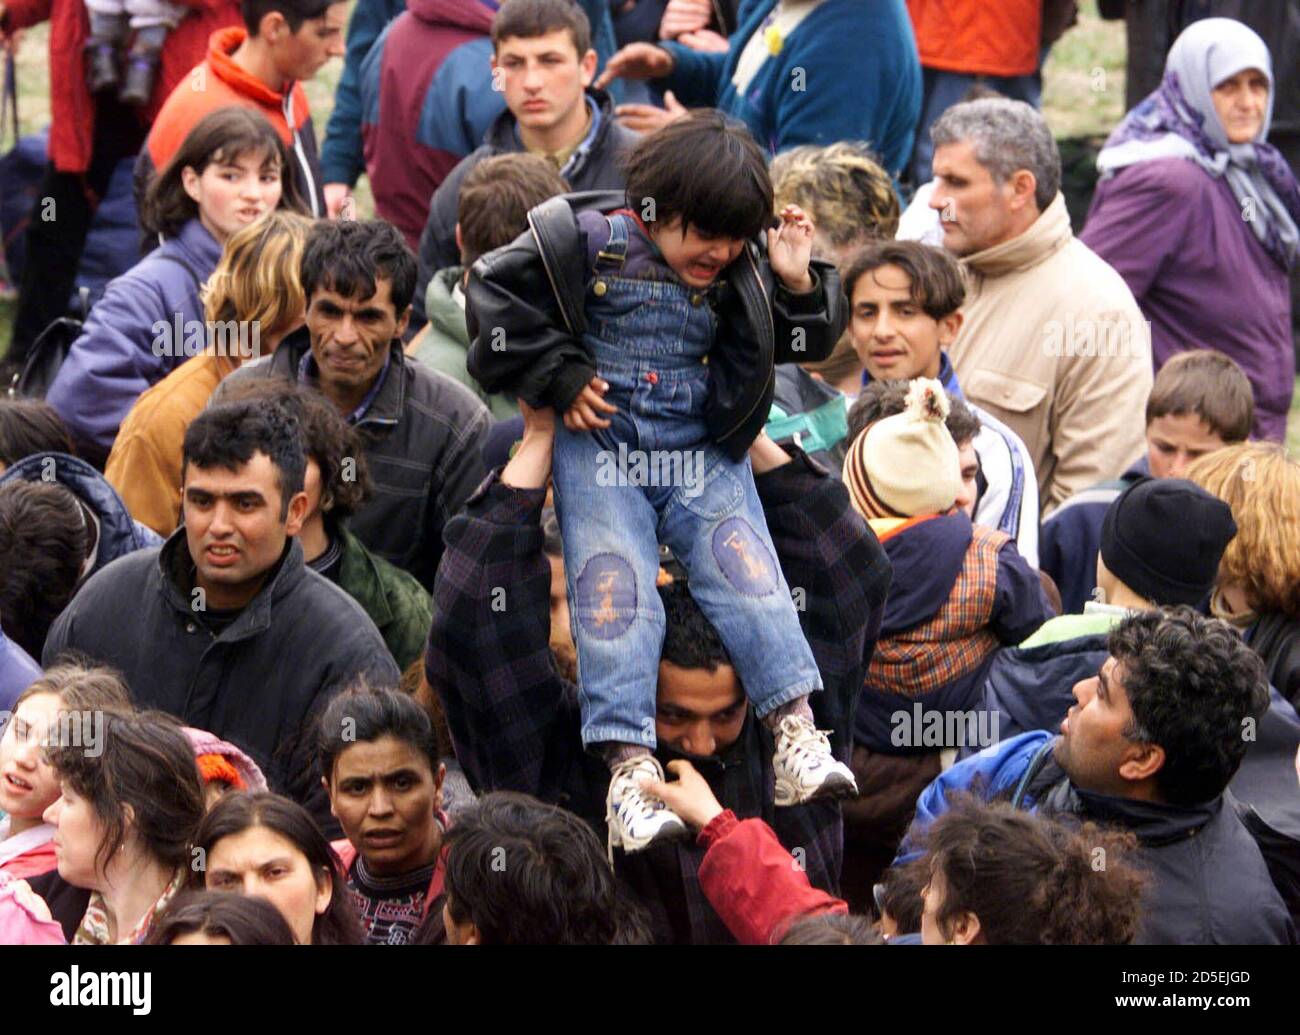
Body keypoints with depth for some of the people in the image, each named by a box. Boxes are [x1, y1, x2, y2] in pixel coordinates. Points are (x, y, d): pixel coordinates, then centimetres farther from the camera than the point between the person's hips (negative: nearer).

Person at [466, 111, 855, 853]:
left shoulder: (738, 274, 8)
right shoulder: (594, 242, -4)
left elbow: (801, 346, 17)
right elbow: (496, 292, -4)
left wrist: (797, 285, -2)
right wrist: (559, 378, -6)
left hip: (705, 455, 3)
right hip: (601, 447, -3)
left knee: (747, 569, -15)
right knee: (614, 588, -15)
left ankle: (797, 737, -21)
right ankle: (629, 766, -21)